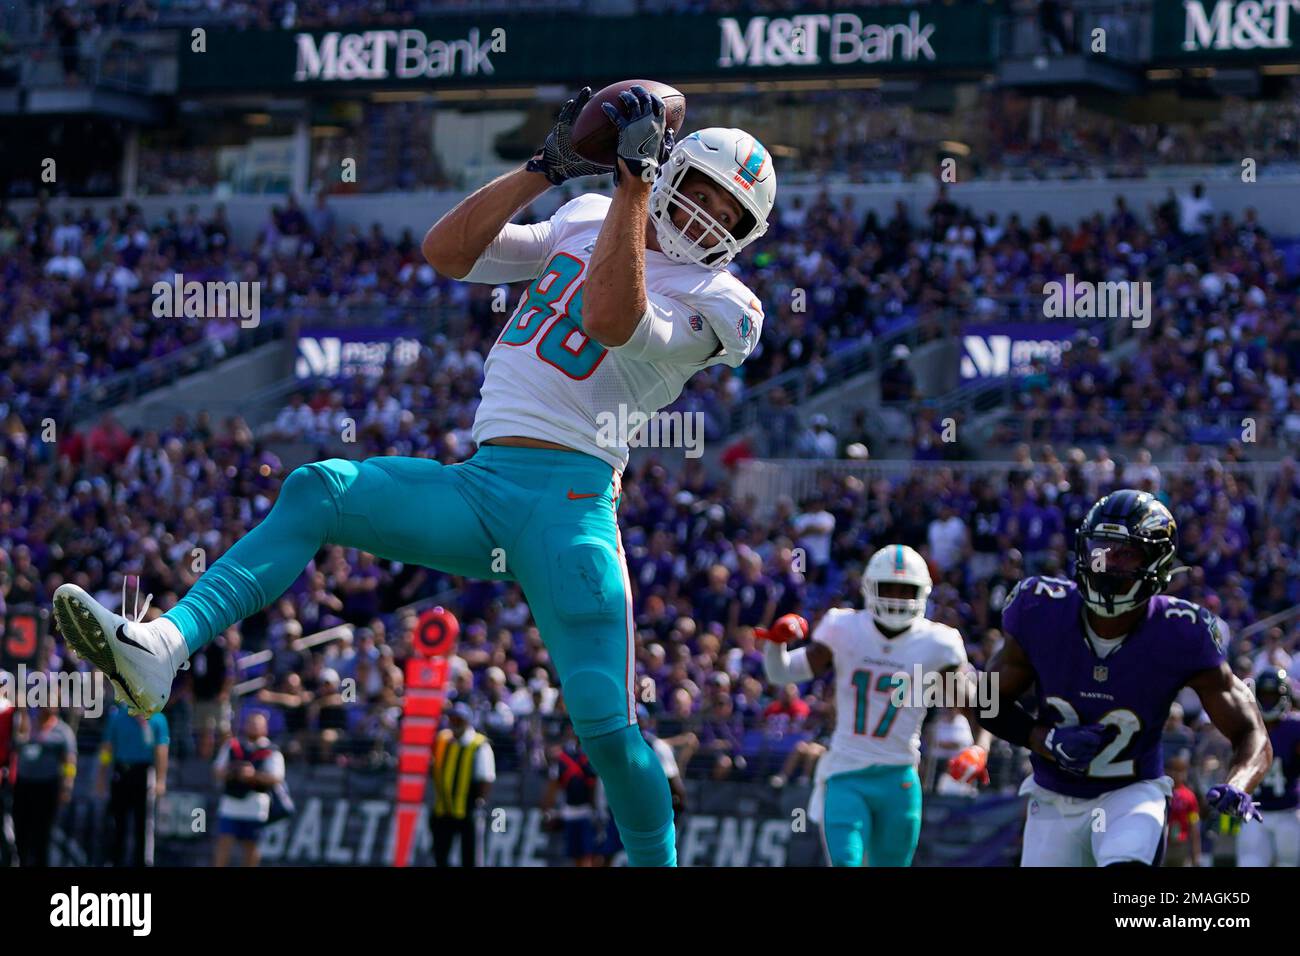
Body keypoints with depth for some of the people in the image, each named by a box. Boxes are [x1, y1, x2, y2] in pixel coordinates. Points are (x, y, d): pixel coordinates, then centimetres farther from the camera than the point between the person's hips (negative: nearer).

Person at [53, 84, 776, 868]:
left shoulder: (719, 302, 1)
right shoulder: (584, 221, 21)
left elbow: (611, 318, -19)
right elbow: (447, 251, 14)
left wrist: (632, 182, -14)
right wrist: (546, 168, 7)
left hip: (567, 500, -5)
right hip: (479, 488, 5)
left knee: (606, 724, -14)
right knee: (317, 493, -16)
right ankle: (162, 651, -31)